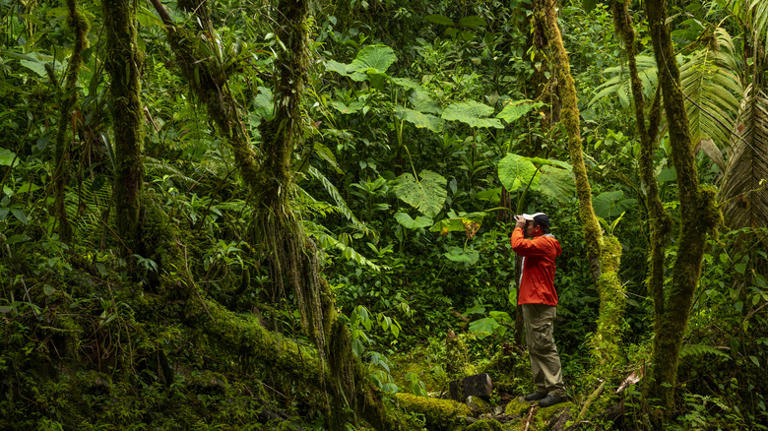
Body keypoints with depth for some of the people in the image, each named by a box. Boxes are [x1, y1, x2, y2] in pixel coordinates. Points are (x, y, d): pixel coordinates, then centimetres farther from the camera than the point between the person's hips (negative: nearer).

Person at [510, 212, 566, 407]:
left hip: (540, 303, -11)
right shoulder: (539, 243, 22)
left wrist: (518, 227, -8)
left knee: (544, 347, -12)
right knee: (534, 348, 12)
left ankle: (556, 390, -12)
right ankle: (543, 388, 16)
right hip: (531, 303, 11)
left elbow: (519, 245, -25)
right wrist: (520, 227, 19)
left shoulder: (544, 242, -11)